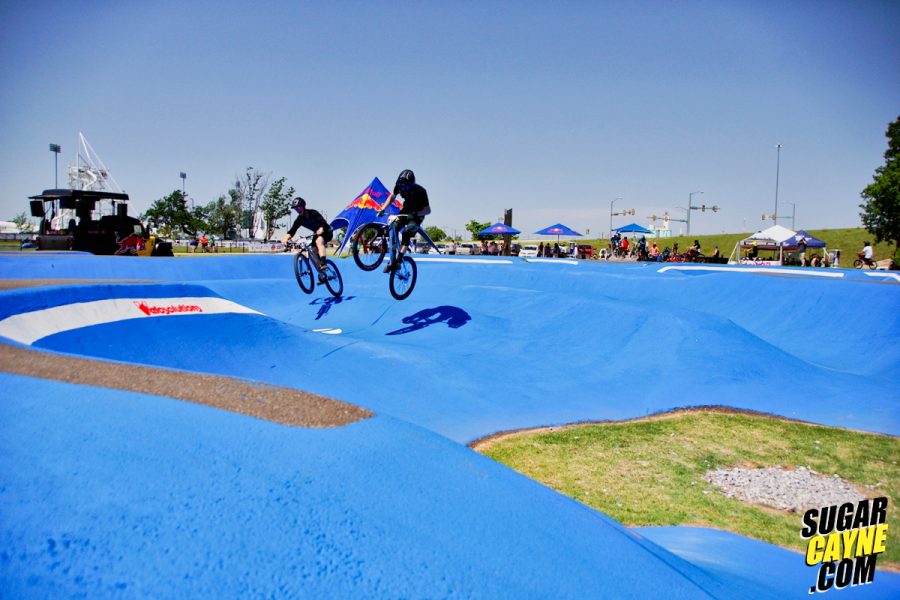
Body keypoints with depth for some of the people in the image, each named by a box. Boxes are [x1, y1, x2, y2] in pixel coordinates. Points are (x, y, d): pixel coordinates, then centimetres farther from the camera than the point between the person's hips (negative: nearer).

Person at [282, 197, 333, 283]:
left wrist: (321, 229, -62)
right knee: (315, 253, -5)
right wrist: (286, 237, -40)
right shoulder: (299, 219, -9)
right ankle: (322, 274, 5)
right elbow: (293, 230, -21)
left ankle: (323, 263, -46)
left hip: (326, 232, -7)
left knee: (319, 241, -36)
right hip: (316, 234, 7)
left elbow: (322, 222, -40)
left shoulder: (313, 213, -25)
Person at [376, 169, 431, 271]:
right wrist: (382, 209, -13)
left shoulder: (420, 191, -31)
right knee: (393, 229, -14)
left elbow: (428, 210, -28)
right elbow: (391, 197, 1)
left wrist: (415, 214, -44)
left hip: (417, 214, -5)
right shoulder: (399, 186, -18)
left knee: (406, 234, -26)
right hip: (406, 210, 5)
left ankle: (398, 260, -22)